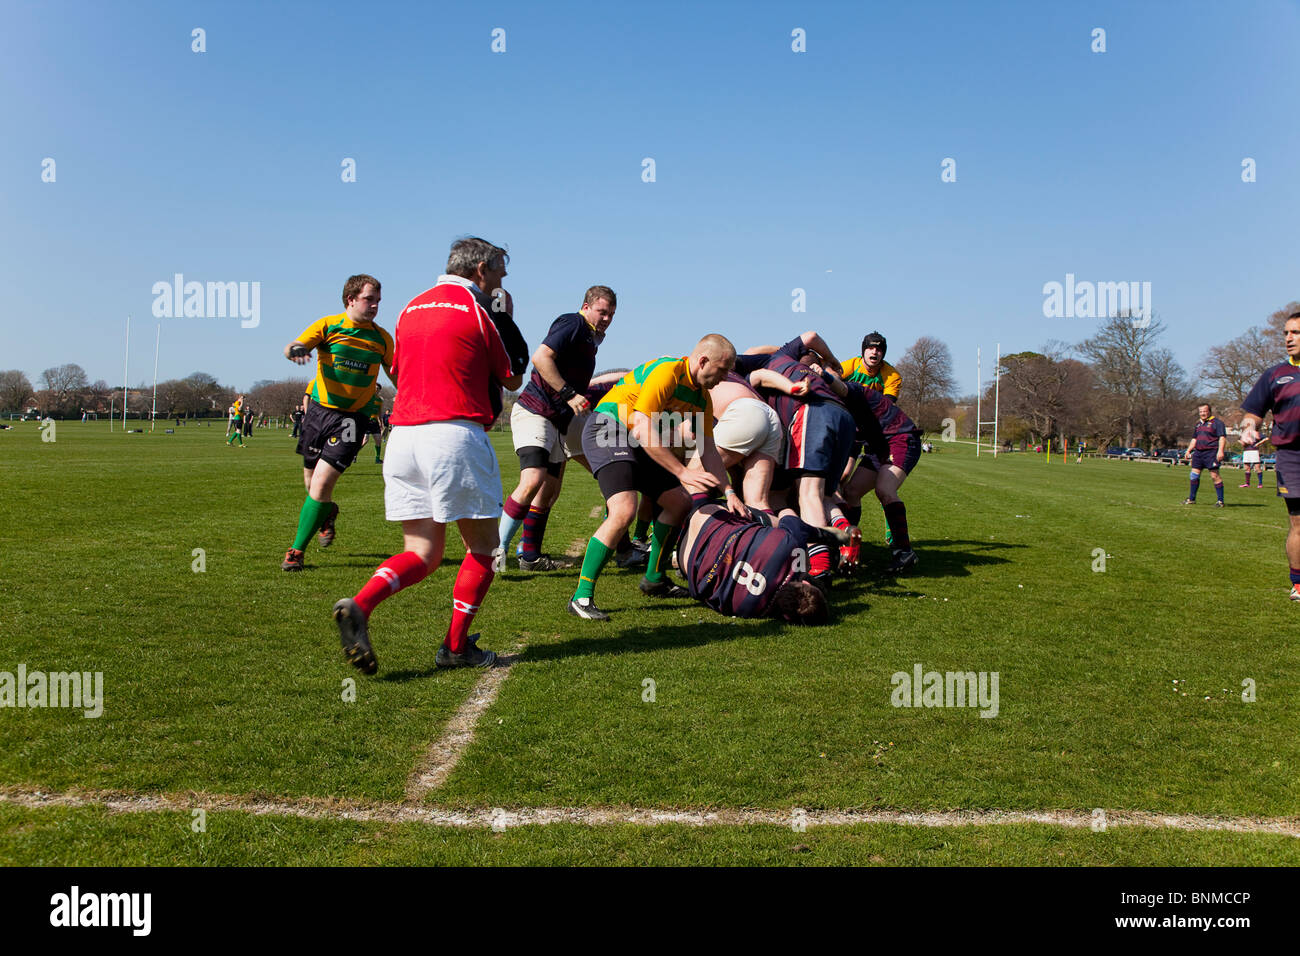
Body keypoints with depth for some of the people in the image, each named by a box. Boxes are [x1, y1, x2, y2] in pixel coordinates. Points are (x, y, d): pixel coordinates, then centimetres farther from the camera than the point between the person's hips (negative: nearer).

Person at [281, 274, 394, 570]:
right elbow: (295, 347, -16)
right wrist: (294, 349, -39)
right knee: (311, 481, 13)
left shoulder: (382, 339, 1)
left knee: (321, 484, -13)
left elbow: (397, 376, 14)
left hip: (352, 418, -1)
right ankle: (328, 513, 48)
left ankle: (297, 550, 1)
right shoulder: (328, 326, -3)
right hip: (319, 410, 1)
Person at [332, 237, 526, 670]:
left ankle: (358, 607, -13)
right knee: (482, 546, 9)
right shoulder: (480, 309, 0)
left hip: (402, 435, 6)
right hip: (455, 434, -6)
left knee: (422, 553, 10)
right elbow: (513, 378, 9)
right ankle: (456, 647, 10)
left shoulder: (411, 307, 18)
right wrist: (506, 320, 20)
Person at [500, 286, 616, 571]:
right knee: (533, 480, -24)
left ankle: (530, 556, 19)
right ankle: (498, 548, -15)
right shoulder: (572, 323, -9)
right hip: (534, 412, -10)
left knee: (549, 492, 11)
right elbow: (541, 357, -23)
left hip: (558, 422, 10)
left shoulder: (590, 340, 19)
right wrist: (570, 394, -25)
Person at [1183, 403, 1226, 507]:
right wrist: (1188, 450, 19)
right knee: (1194, 474, 8)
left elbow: (1222, 437, -11)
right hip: (1198, 452, 8)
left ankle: (1220, 501, -4)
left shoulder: (1217, 422, -4)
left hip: (1211, 452, -8)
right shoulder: (1198, 424, 19)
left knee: (1215, 475, -9)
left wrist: (1220, 451, -21)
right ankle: (1191, 499, 18)